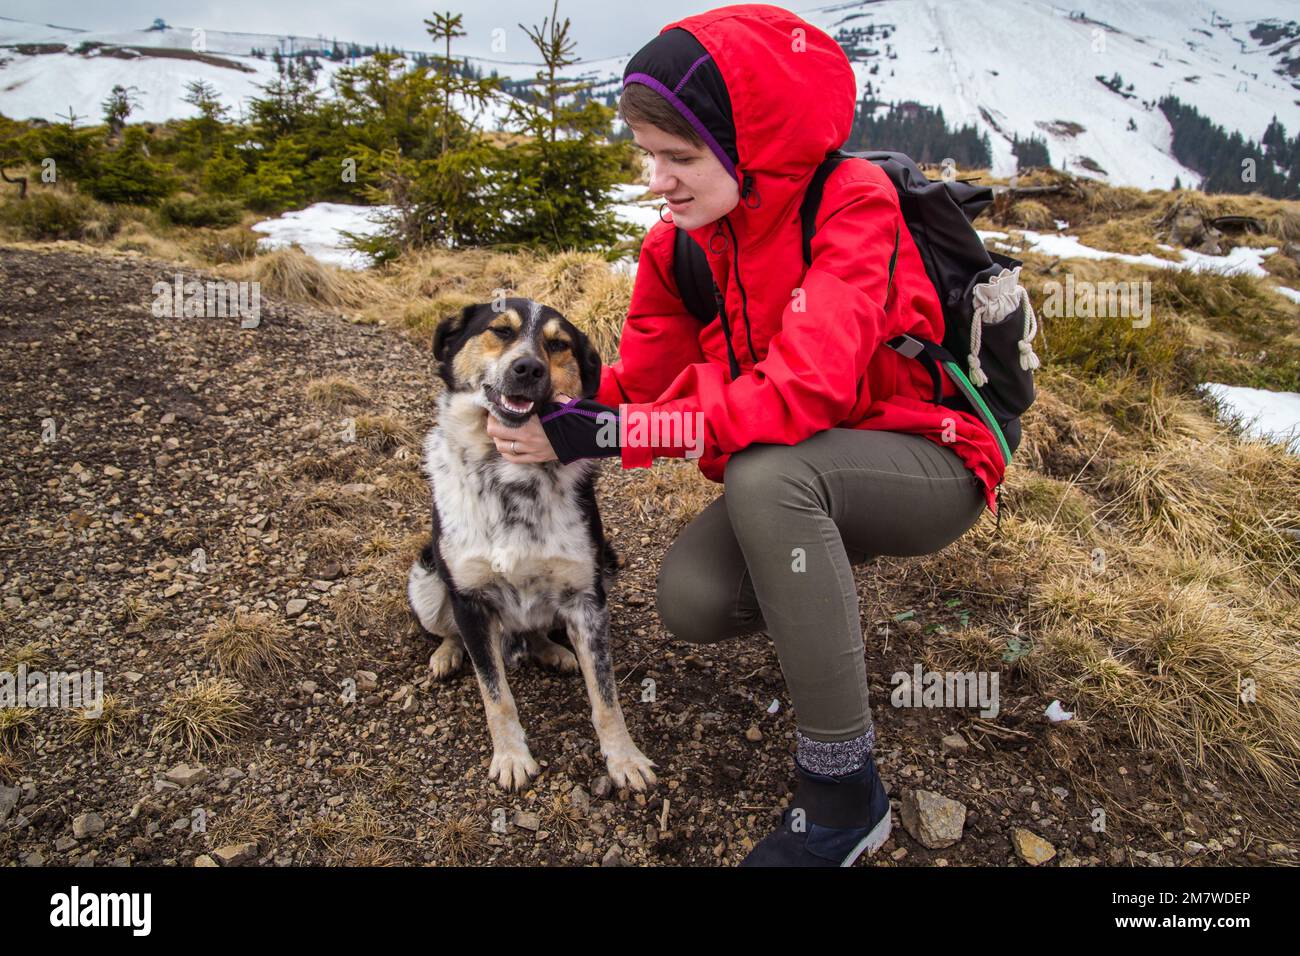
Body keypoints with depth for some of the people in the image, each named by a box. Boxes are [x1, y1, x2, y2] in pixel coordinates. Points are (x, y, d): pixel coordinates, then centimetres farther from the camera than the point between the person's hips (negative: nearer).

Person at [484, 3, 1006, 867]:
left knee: (765, 470, -36)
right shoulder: (681, 244, -2)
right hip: (802, 483, 5)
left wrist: (598, 434, -36)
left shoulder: (852, 202, -20)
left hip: (931, 468, -5)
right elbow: (641, 381, 0)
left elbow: (807, 385, -34)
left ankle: (844, 791, -23)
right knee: (691, 599, -23)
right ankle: (819, 598, 15)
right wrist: (552, 406, -20)